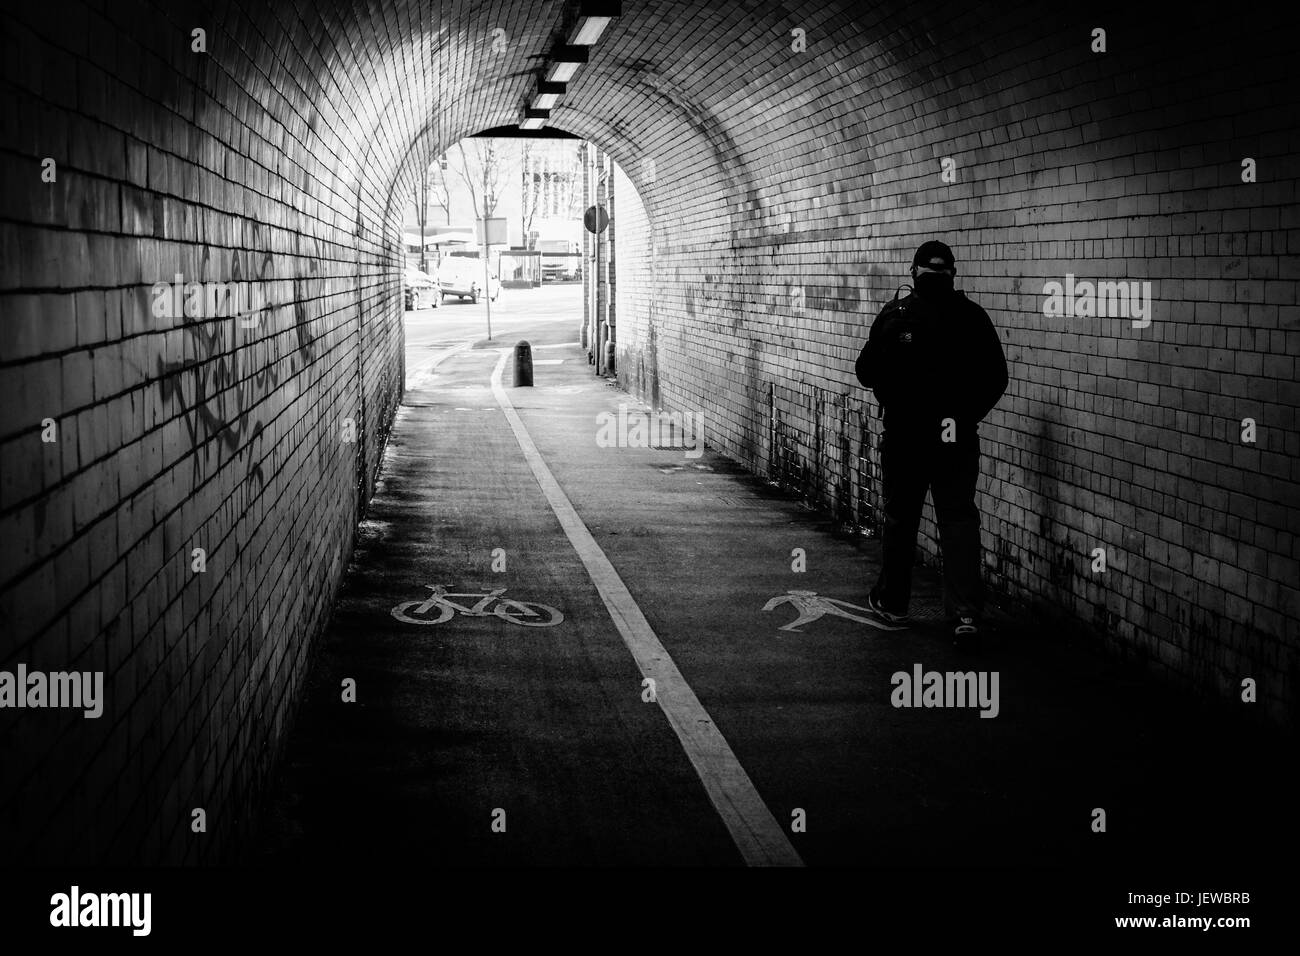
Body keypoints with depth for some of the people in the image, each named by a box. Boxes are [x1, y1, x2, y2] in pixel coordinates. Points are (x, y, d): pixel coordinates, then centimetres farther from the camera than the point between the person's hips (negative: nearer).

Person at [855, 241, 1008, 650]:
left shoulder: (894, 316, -7)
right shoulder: (972, 316, -2)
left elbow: (866, 372, -2)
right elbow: (997, 378, 1)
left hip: (904, 436, -1)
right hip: (958, 439, 1)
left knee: (900, 518, 14)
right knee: (959, 520, 3)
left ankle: (892, 601, 27)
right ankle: (966, 613, -8)